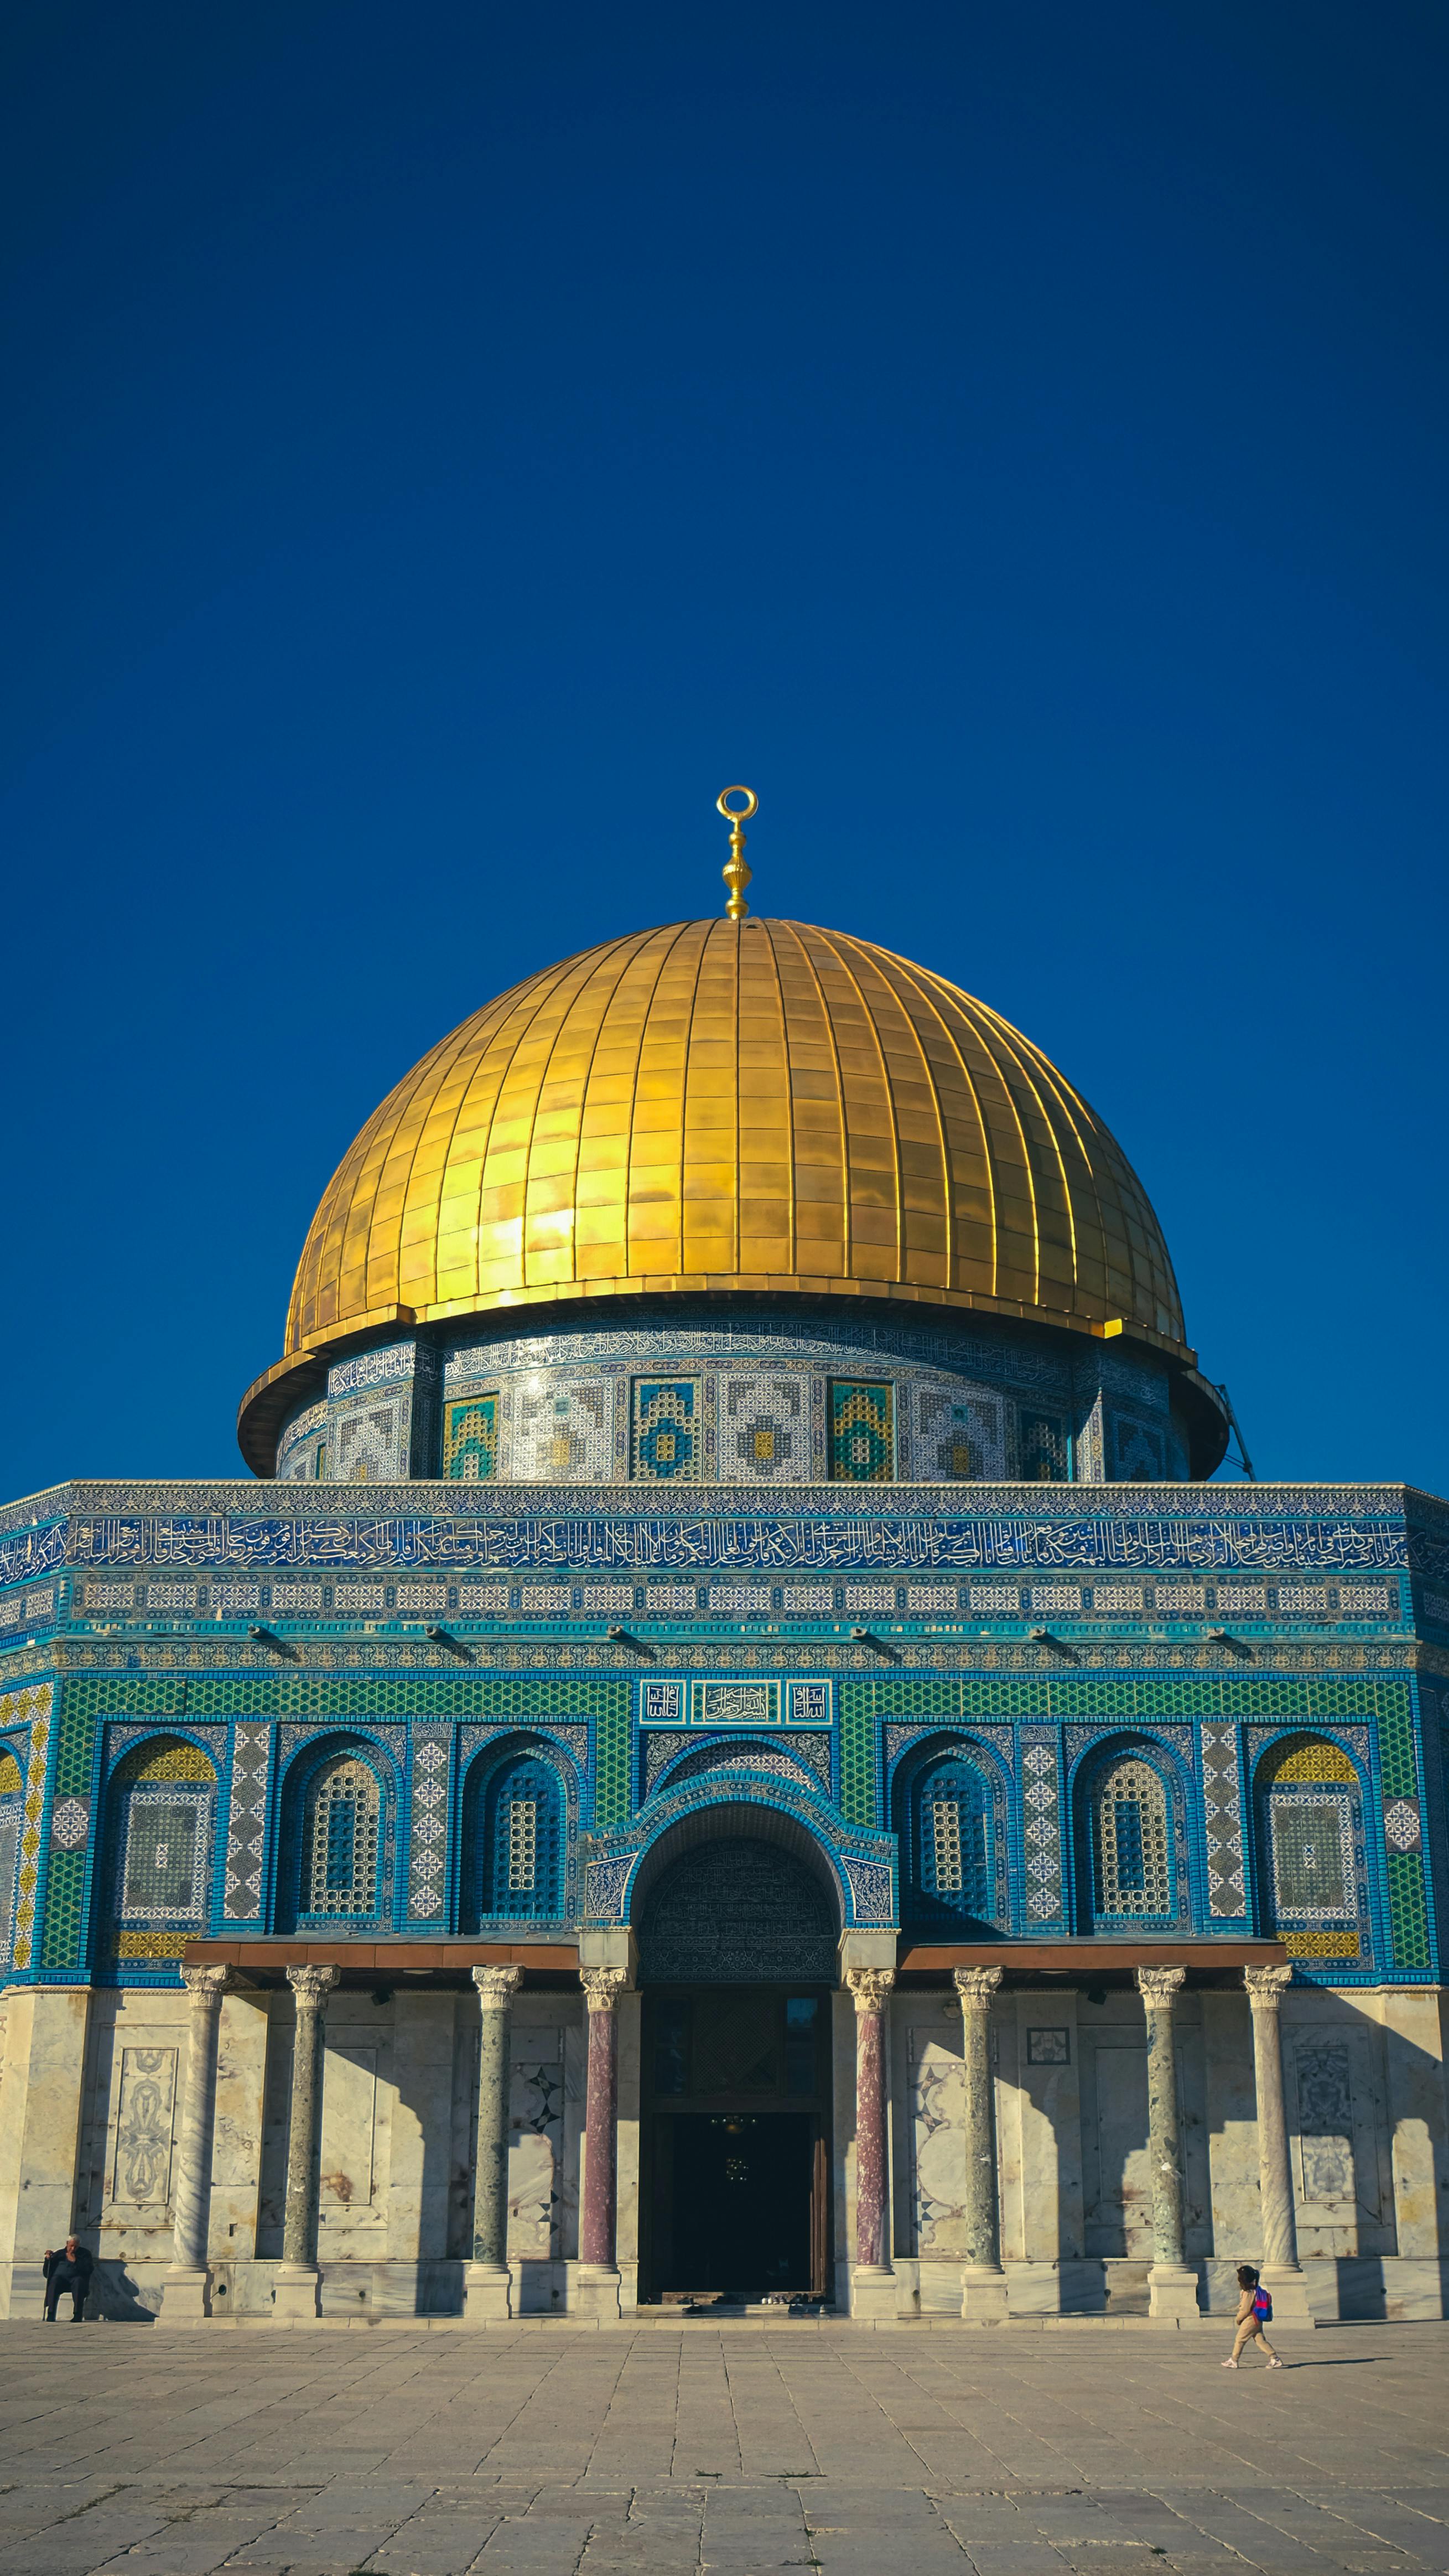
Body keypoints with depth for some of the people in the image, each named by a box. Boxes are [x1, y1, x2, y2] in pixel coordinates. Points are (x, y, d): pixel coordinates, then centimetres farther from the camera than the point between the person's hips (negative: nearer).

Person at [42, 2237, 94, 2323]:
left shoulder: (84, 2254, 19)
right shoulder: (59, 2254, 23)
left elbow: (89, 2270, 2)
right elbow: (47, 2273, 17)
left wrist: (75, 2262, -2)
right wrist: (48, 2259, 1)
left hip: (76, 2278, -1)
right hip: (60, 2278, 1)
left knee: (78, 2281, -36)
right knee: (54, 2280, -33)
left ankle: (77, 2315, -39)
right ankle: (51, 2315, -37)